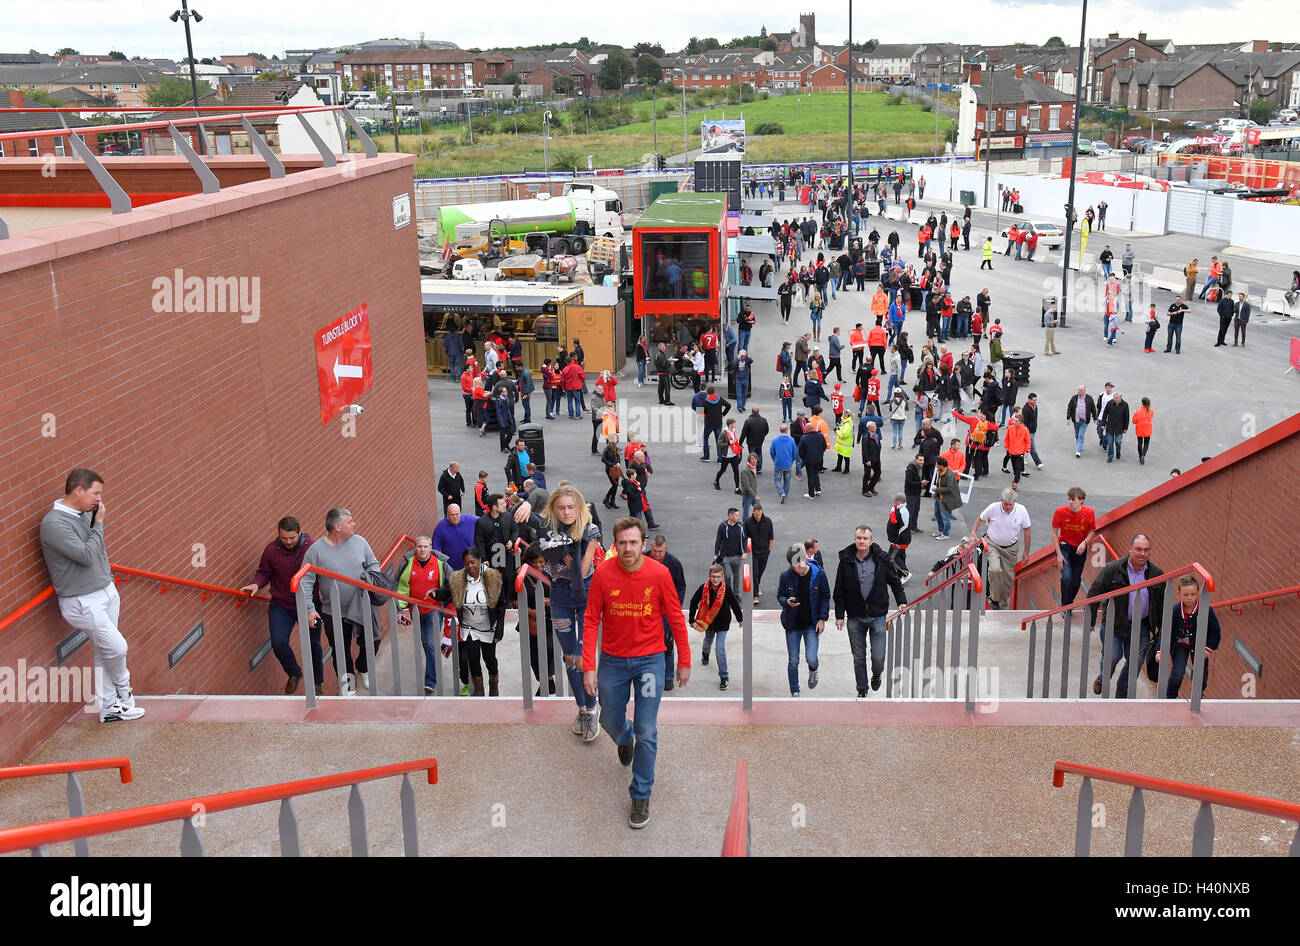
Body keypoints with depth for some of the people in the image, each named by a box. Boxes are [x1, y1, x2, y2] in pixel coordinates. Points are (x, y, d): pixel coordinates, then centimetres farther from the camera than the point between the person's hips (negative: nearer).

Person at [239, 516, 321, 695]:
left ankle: (316, 682, 29)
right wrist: (256, 584, -15)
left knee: (313, 644, 8)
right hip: (281, 606, 1)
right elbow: (264, 573, 5)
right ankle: (294, 673, 20)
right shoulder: (271, 549, -7)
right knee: (278, 642, -9)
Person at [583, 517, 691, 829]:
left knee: (647, 733, -1)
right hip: (613, 660, 2)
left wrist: (684, 661, -1)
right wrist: (588, 666, -11)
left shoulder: (659, 573, -14)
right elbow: (592, 620, -7)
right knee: (610, 721, 18)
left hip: (649, 660, -2)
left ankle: (641, 797, 14)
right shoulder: (603, 573, -13)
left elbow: (676, 618, -4)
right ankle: (625, 739, 55)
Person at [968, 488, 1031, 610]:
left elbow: (1026, 530, 0)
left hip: (1011, 547, 2)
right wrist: (973, 534, -8)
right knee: (995, 569, -23)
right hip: (993, 545, -2)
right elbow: (980, 519, 2)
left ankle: (1004, 602, 25)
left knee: (1008, 575, 6)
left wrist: (1026, 552, 4)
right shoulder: (993, 508, -17)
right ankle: (994, 598, -3)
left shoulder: (1021, 510, -13)